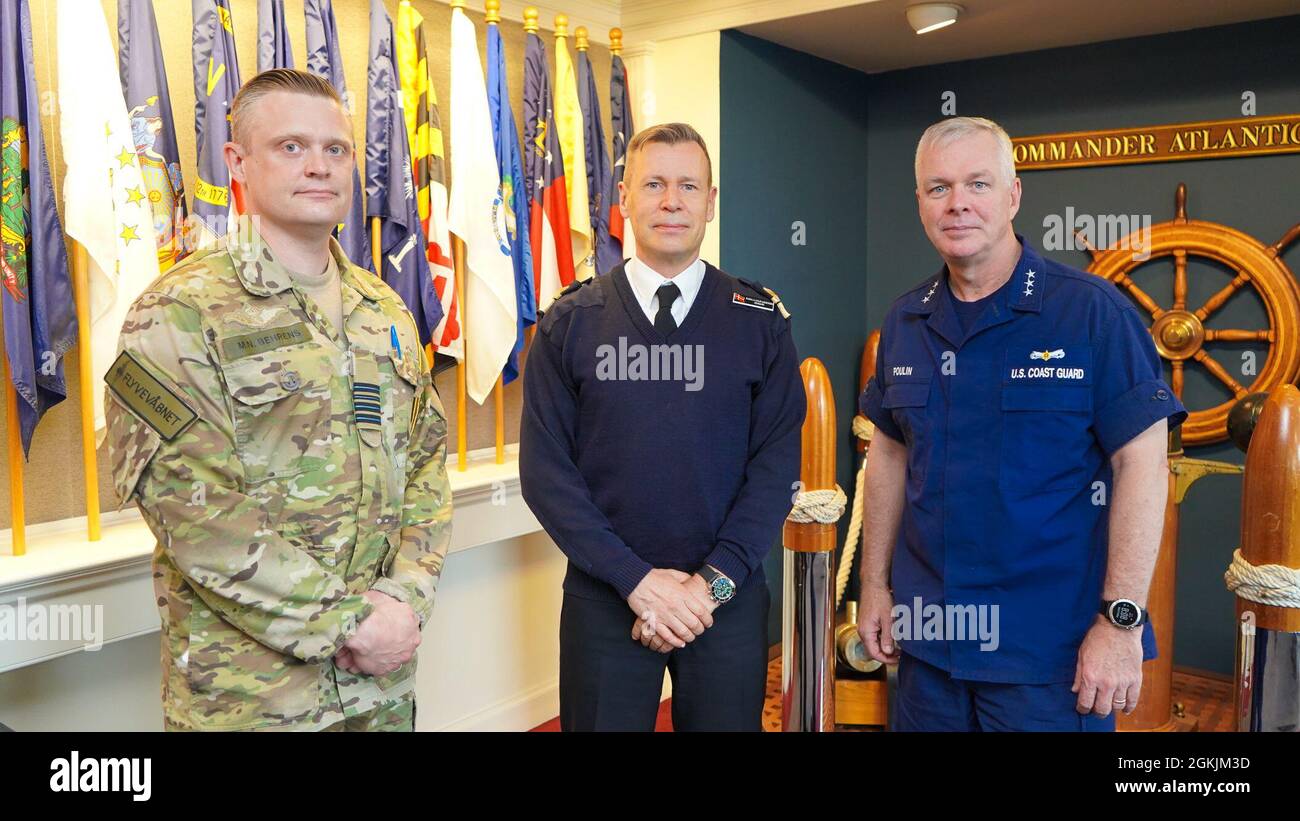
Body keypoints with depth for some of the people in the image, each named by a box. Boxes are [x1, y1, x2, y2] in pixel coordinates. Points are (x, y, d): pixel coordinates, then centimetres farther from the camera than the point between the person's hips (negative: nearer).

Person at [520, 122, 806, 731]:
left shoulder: (761, 322, -1)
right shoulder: (570, 323, -2)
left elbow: (776, 464, -4)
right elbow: (545, 470, -5)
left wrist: (715, 580, -13)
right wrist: (637, 578, -12)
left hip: (729, 596, 1)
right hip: (603, 595, 0)